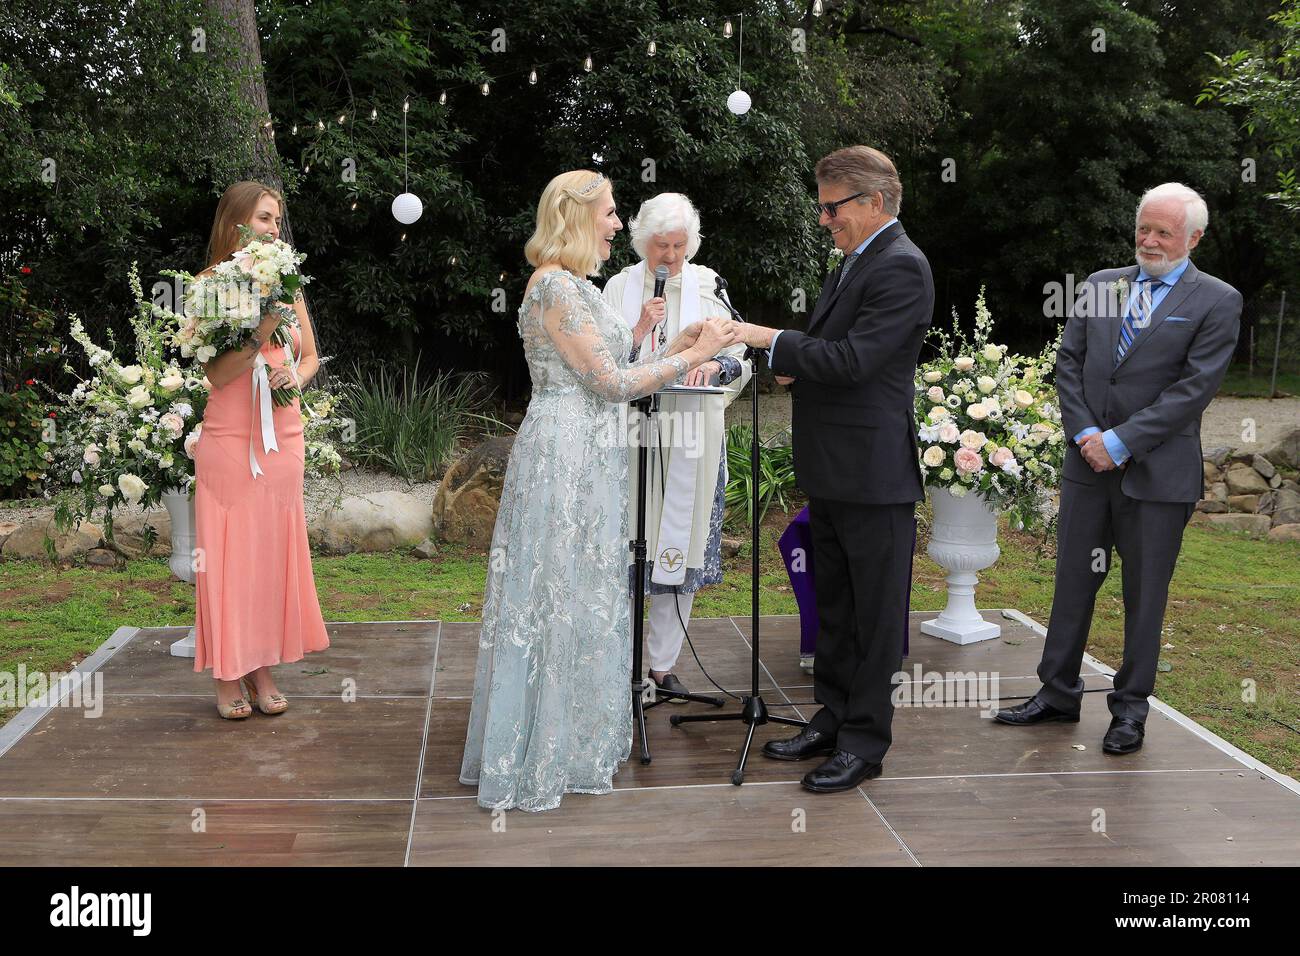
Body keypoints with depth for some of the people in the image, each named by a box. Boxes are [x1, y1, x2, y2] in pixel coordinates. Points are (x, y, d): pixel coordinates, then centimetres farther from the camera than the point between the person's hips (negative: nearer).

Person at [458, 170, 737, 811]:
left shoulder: (576, 286, 16)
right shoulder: (555, 286, -15)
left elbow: (602, 375, 14)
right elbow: (610, 384, -16)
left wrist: (677, 347, 10)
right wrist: (693, 355, -9)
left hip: (587, 458, 10)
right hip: (564, 456, -10)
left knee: (579, 599, 15)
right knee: (555, 597, -2)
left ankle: (569, 742, 27)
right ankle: (533, 762, 10)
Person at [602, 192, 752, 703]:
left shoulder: (707, 285, 6)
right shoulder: (620, 287, 5)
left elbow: (739, 357, 2)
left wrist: (714, 364, -20)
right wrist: (641, 330, -12)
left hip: (690, 436, 1)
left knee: (680, 544, 4)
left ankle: (663, 663, 15)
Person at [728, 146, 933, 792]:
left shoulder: (901, 268, -15)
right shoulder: (856, 260, 15)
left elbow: (852, 360, -24)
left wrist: (771, 340, -18)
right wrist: (798, 367, 5)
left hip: (874, 474, -10)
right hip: (832, 472, 10)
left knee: (875, 613, 2)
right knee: (833, 606, 18)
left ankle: (864, 743, 12)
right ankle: (832, 719, 30)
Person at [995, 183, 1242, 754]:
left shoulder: (1216, 302, -4)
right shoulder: (1100, 284, 10)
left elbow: (1194, 387, -11)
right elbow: (1068, 362, 7)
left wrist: (1121, 442, -15)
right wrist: (1084, 433, -7)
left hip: (1158, 472, -4)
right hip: (1089, 465, 4)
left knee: (1144, 595, 6)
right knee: (1073, 582, 10)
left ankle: (1130, 708, 20)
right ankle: (1058, 694, 23)